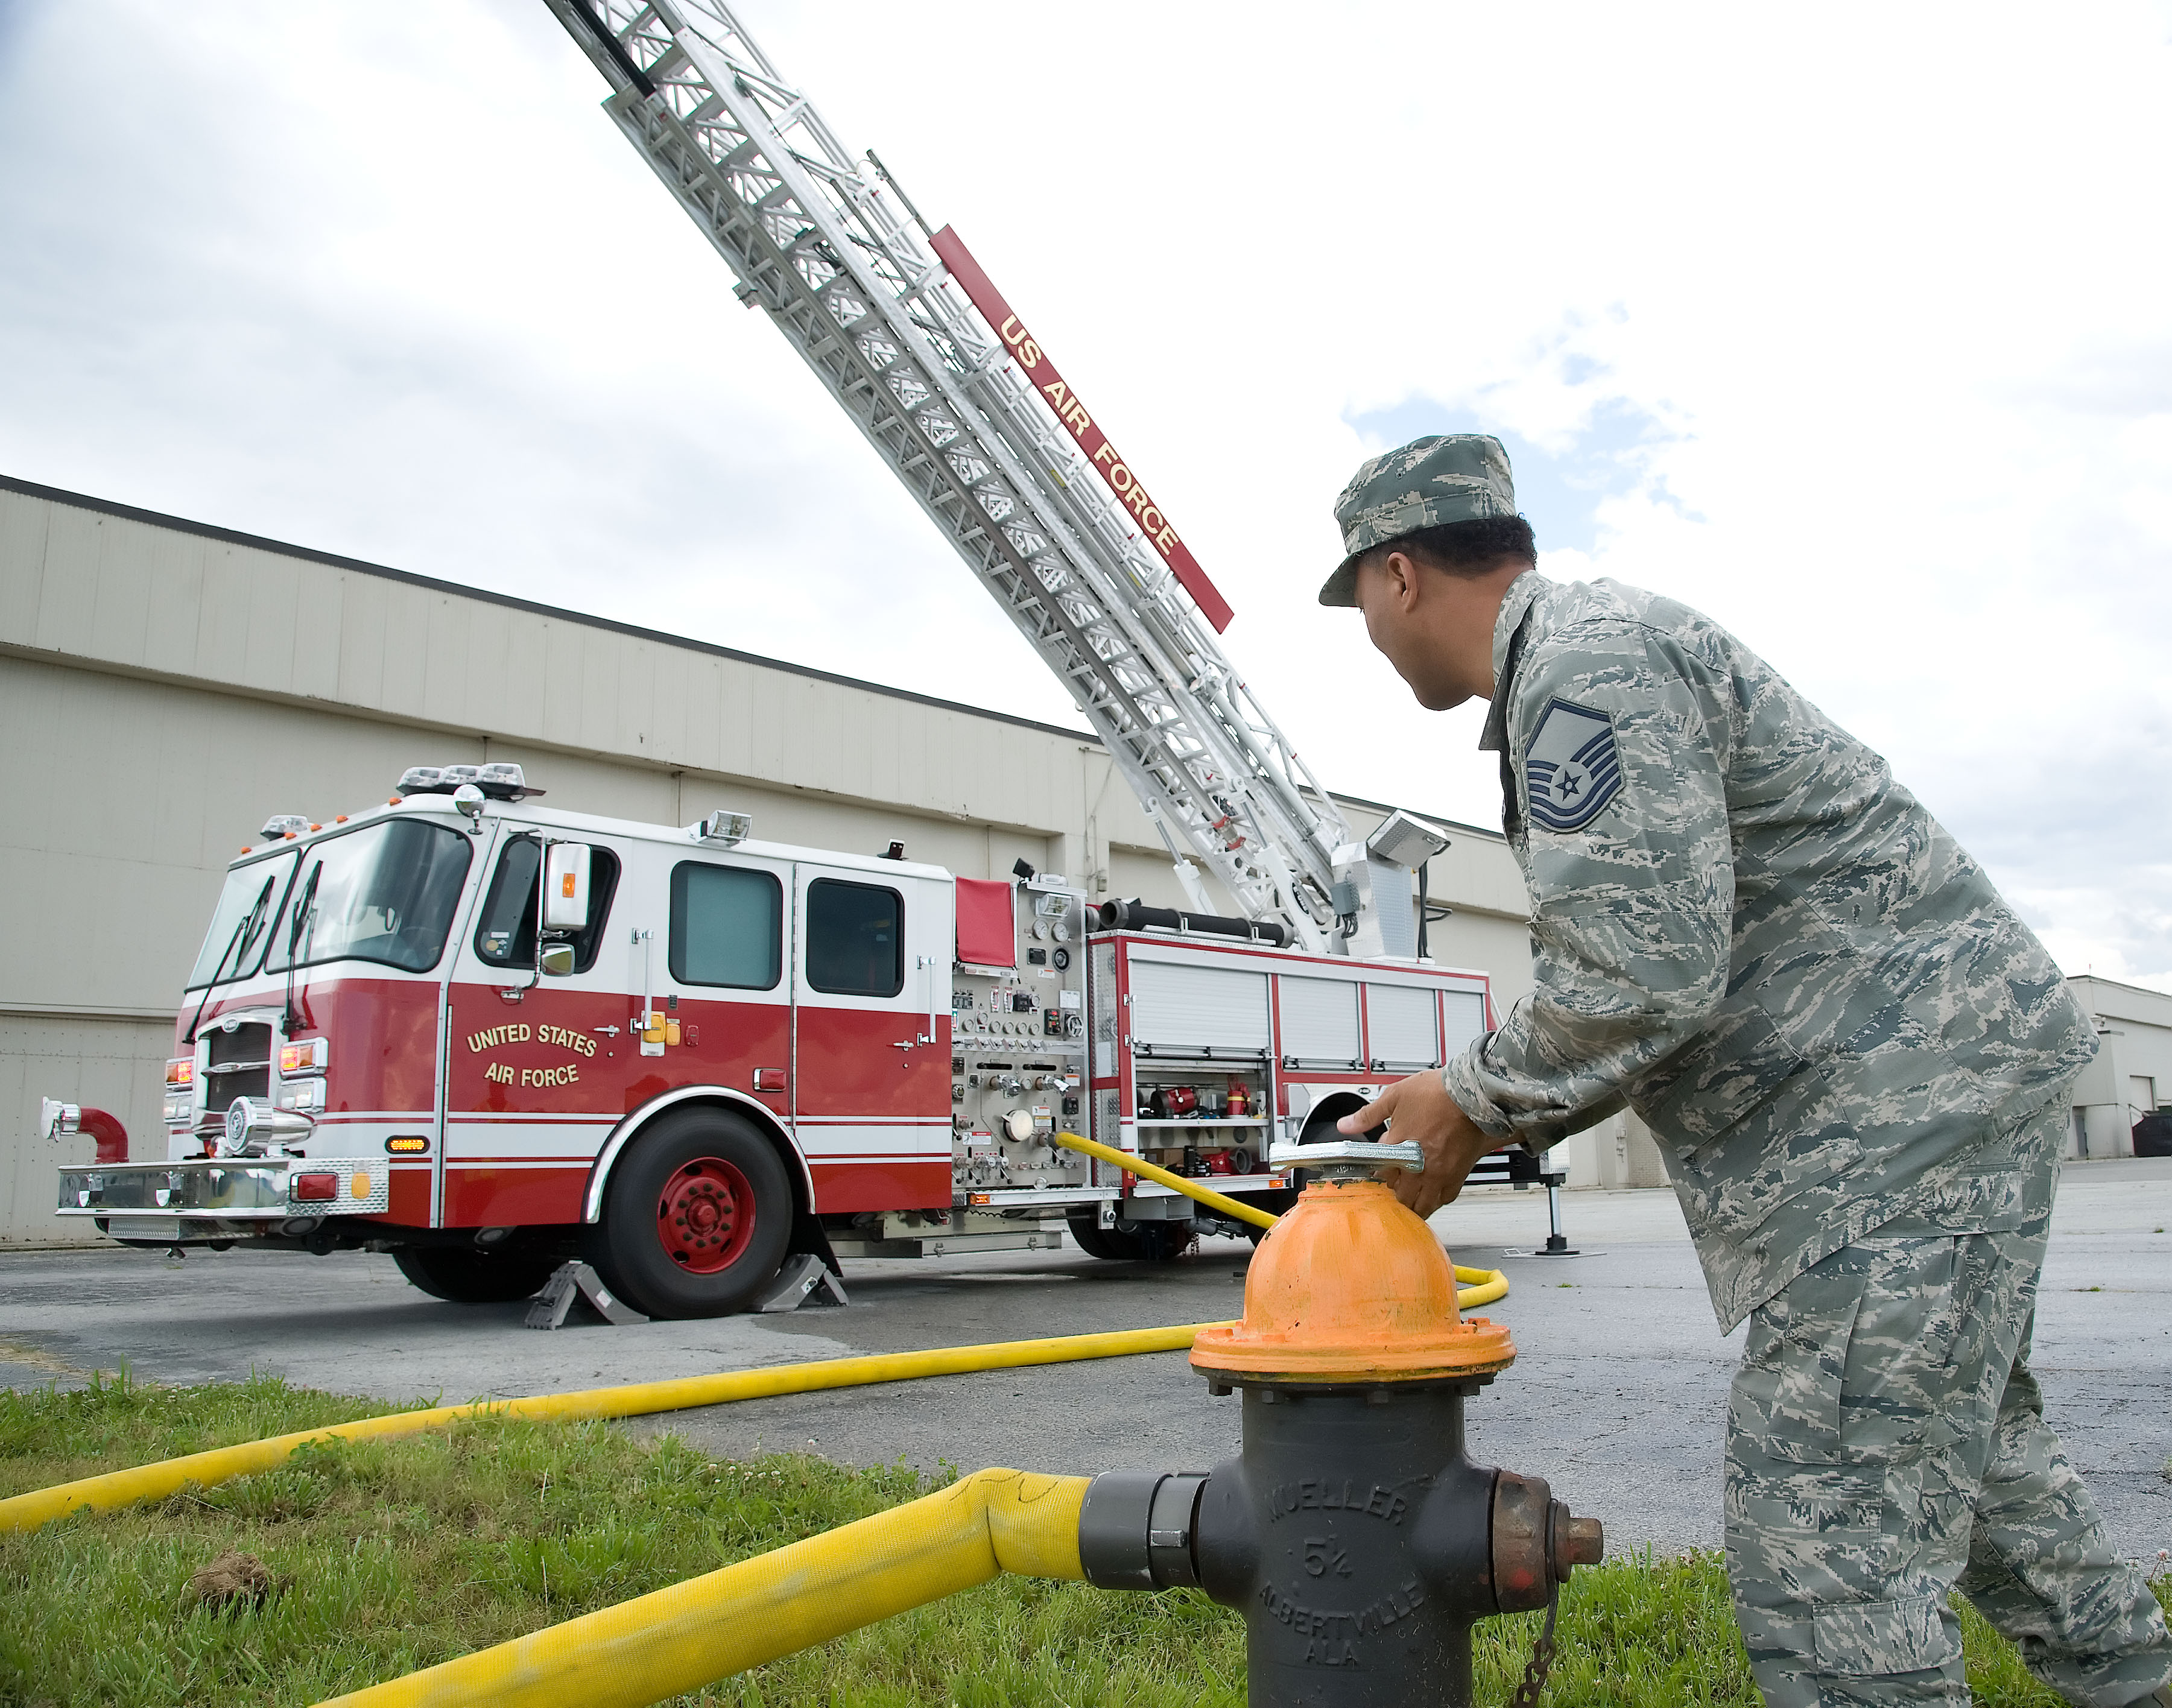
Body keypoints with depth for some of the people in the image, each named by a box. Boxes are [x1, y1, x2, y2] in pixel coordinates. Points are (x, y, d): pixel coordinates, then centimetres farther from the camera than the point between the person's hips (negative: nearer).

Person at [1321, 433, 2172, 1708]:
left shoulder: (1587, 659, -18)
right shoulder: (1578, 665, 16)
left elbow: (1643, 972, -26)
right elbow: (1630, 967, 18)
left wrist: (1477, 1102, -11)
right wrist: (1491, 1113, 9)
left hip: (1913, 1081, -11)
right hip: (1940, 1073, 11)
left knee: (1827, 1529, -9)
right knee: (1968, 1440, 25)